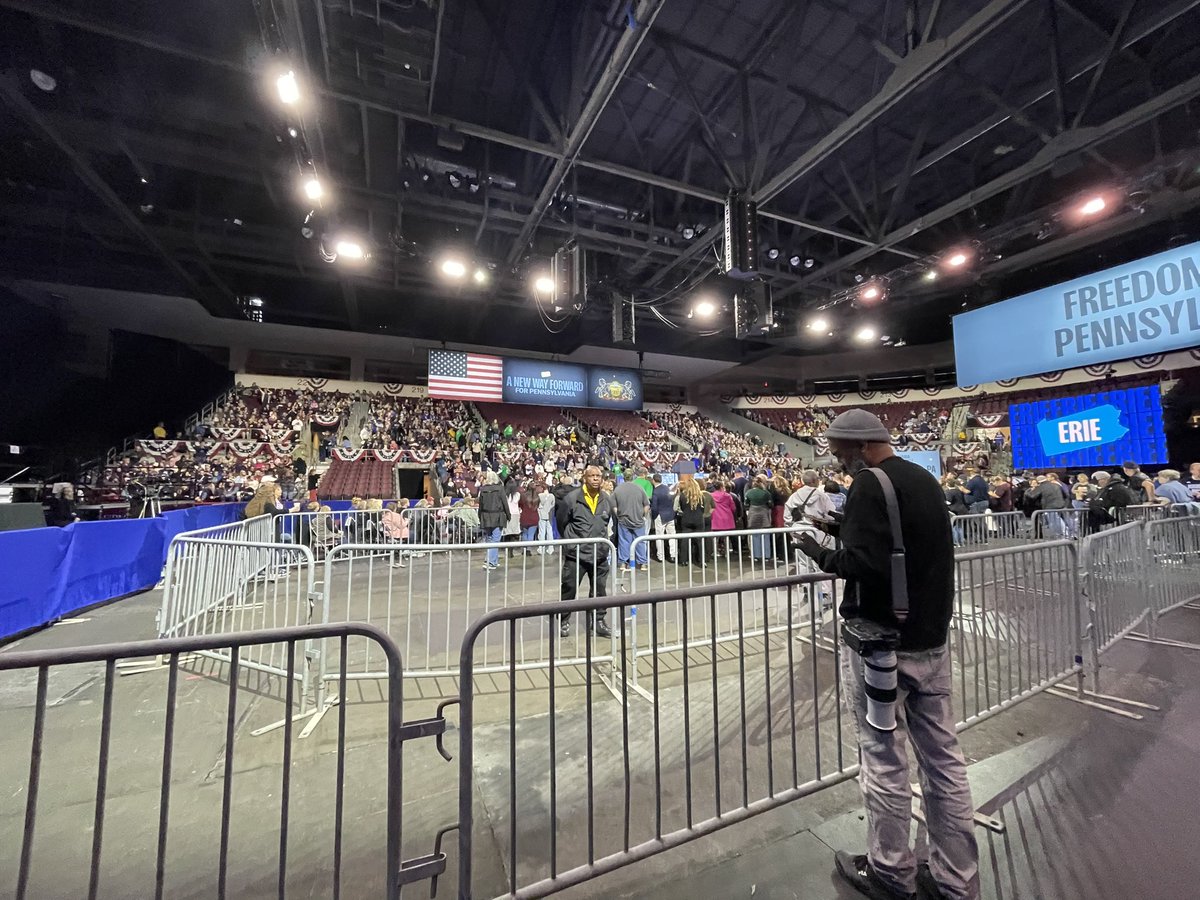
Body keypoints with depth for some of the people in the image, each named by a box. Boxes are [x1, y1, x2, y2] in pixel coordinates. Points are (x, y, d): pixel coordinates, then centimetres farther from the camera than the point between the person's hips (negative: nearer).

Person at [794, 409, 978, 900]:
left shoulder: (870, 485, -17)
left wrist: (820, 552, -9)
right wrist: (841, 528, 11)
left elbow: (863, 564, -25)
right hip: (932, 639, 8)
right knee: (943, 758, 17)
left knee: (885, 762, 9)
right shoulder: (925, 479, 9)